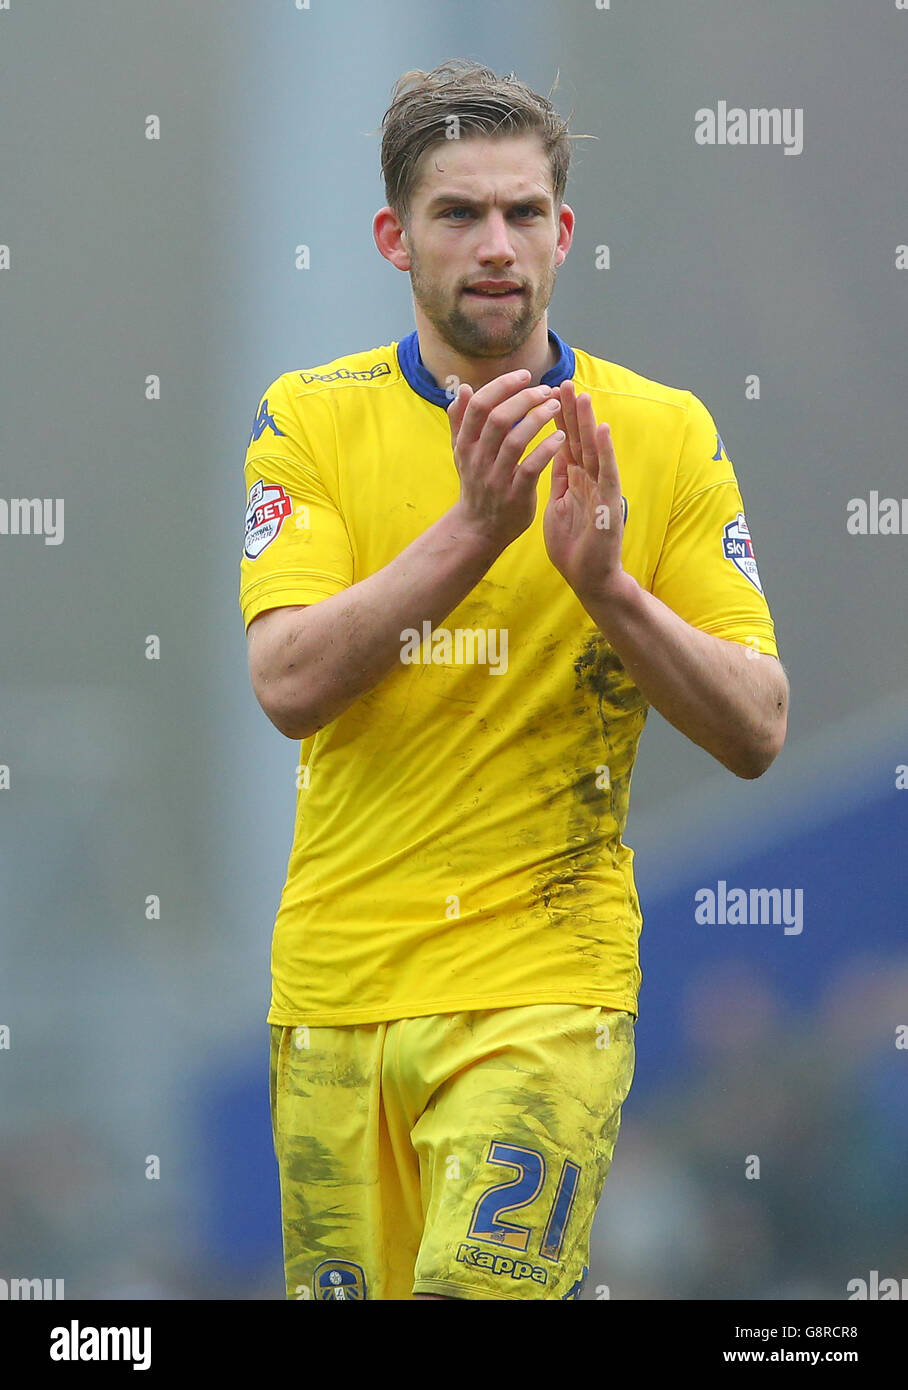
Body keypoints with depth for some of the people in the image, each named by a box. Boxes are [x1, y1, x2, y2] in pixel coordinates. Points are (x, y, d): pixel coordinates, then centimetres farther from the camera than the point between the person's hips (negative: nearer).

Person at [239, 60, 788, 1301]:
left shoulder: (663, 436, 1)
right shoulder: (312, 419, 2)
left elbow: (756, 732, -3)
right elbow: (288, 684, -12)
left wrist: (608, 583, -18)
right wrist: (472, 529, -23)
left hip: (544, 978, -2)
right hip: (335, 980, 2)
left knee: (481, 1287, -21)